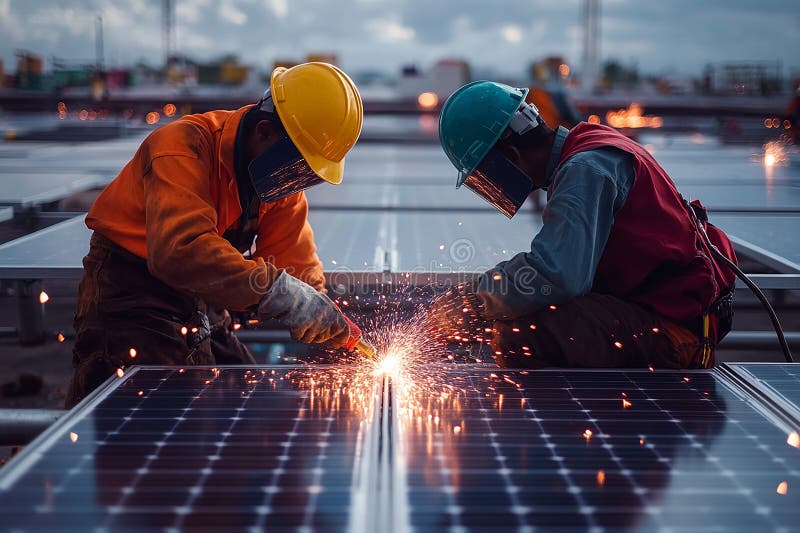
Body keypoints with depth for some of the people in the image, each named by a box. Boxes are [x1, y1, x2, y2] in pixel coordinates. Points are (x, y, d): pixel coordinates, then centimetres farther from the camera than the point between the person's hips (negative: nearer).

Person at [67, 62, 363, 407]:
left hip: (203, 313, 8)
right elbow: (179, 250, -40)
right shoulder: (184, 147, -25)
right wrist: (277, 291, -44)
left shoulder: (281, 179, 0)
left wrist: (336, 334, -17)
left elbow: (298, 267, -1)